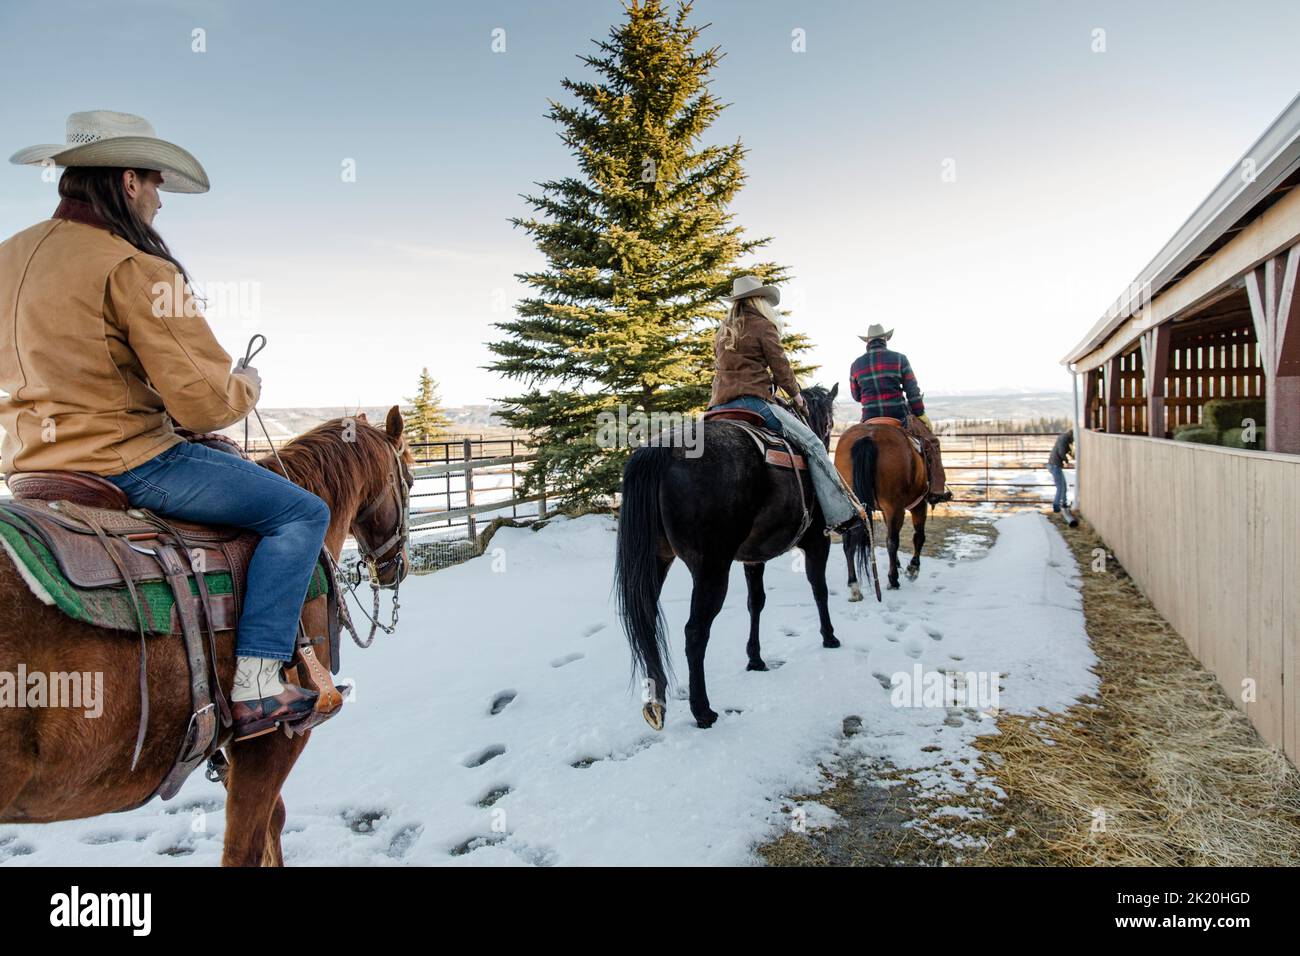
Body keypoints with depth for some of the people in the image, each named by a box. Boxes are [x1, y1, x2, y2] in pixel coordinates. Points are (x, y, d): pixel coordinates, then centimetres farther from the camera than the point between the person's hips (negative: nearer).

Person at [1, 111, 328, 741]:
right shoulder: (136, 268, -15)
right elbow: (204, 403, -18)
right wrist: (248, 386, 2)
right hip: (123, 464, -9)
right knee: (301, 512, -4)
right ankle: (256, 684, -11)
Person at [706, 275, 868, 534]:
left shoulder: (723, 332, 22)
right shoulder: (763, 326, 2)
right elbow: (780, 366, 2)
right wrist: (795, 394, 17)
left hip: (719, 405, 7)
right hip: (752, 401, -7)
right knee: (813, 445, -4)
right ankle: (841, 514, -10)